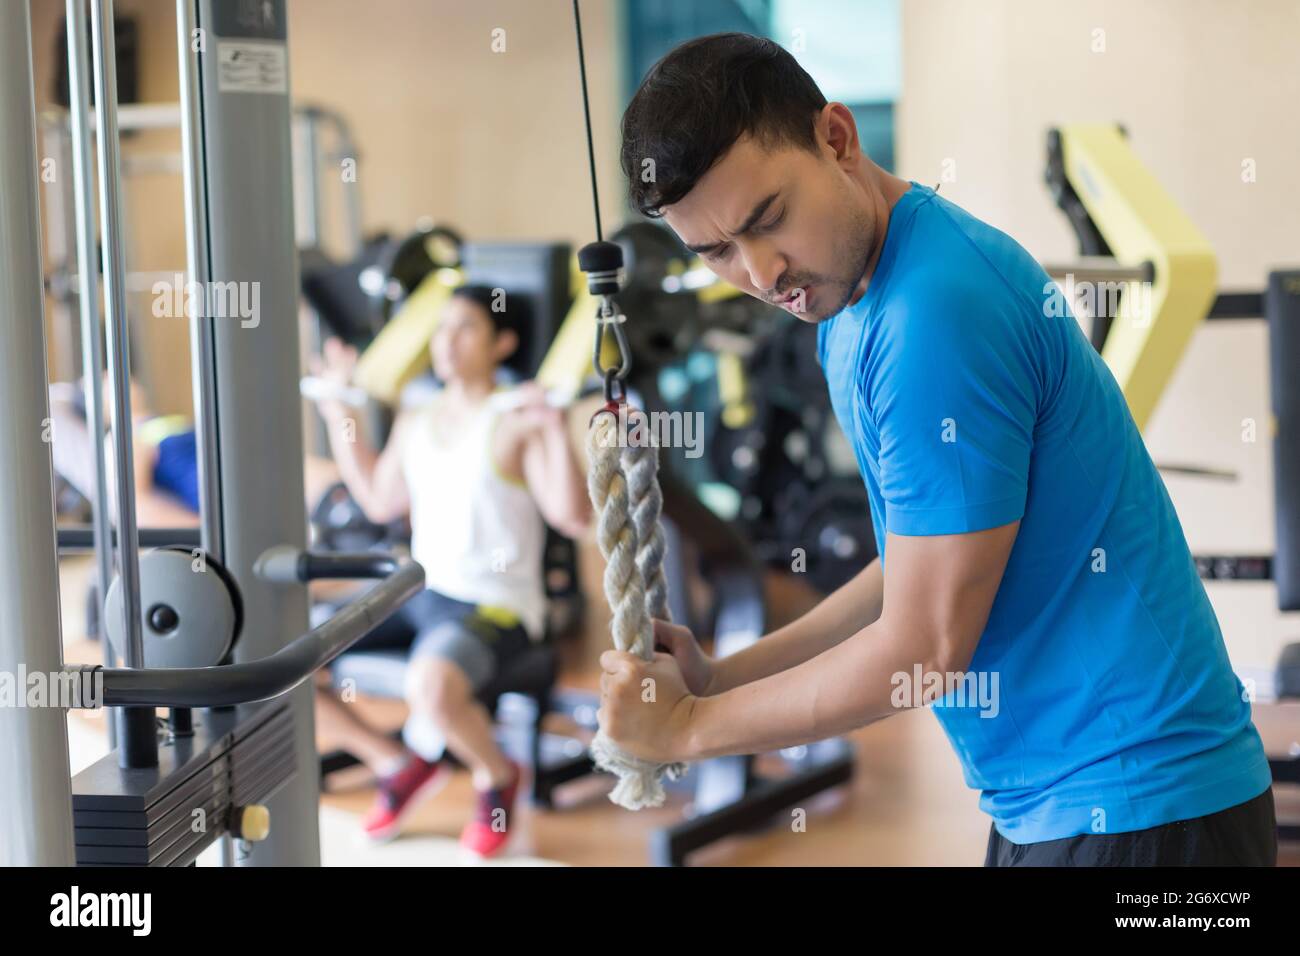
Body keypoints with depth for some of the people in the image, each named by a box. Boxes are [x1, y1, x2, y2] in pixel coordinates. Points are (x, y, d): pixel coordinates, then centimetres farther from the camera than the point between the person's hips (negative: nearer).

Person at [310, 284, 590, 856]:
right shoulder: (415, 423, 12)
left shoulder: (516, 423, -9)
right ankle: (399, 764, 12)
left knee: (430, 686, -39)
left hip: (496, 607, -7)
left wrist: (556, 430, -30)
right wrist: (338, 414, 26)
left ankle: (496, 775, -3)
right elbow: (379, 501, 26)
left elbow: (572, 518, -18)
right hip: (416, 595, 7)